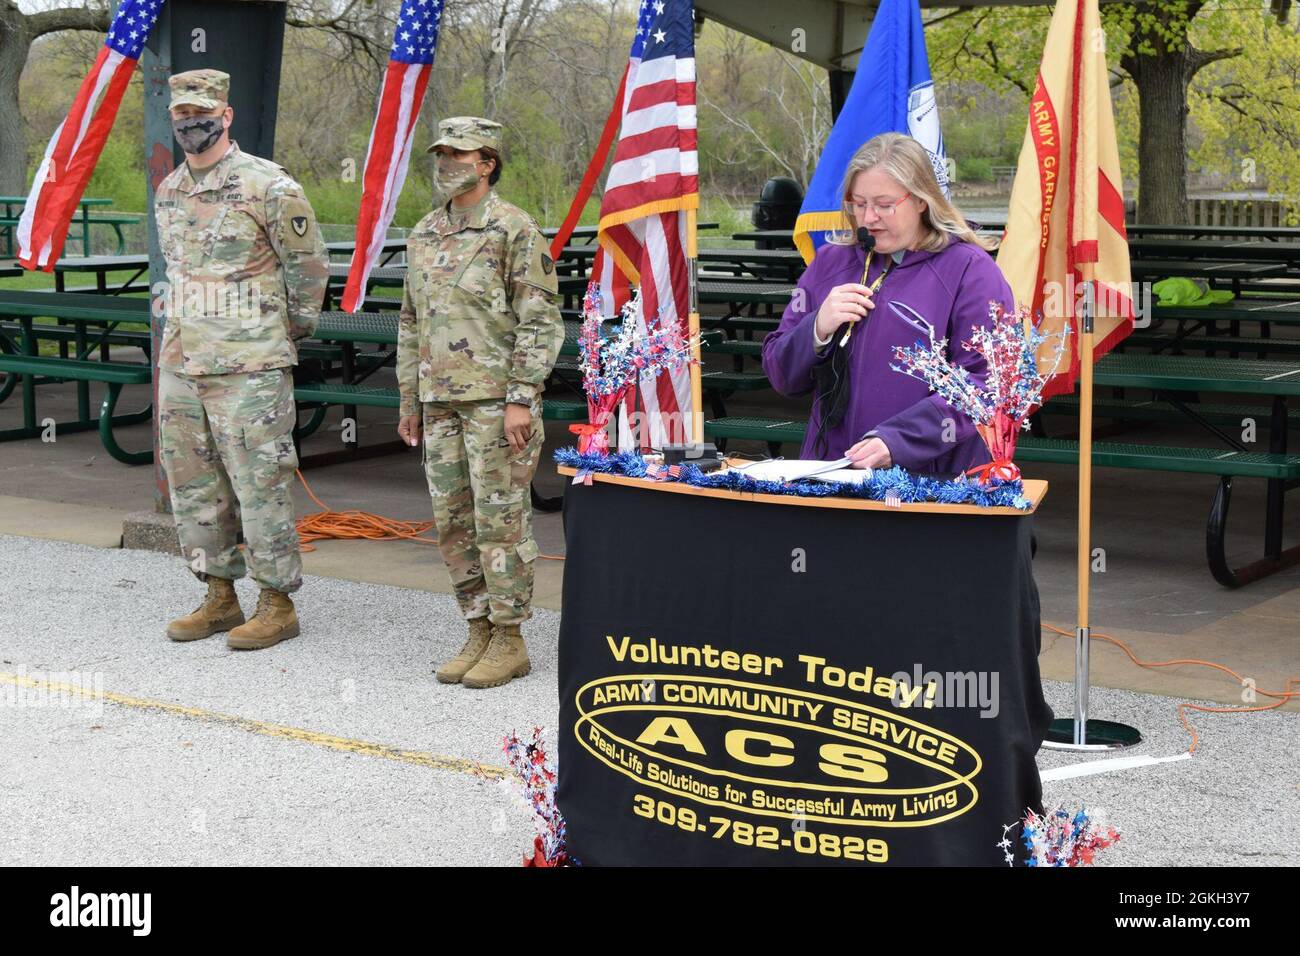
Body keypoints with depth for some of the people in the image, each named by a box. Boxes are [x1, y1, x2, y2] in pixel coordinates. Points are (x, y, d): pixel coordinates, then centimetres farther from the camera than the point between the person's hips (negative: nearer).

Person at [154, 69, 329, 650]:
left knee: (260, 485, -5)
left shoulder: (269, 187, -10)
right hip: (180, 362, 8)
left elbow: (310, 264, -3)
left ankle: (277, 606, 4)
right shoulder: (168, 191, 12)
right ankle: (219, 599, 21)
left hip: (248, 367, -7)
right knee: (193, 486, 11)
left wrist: (294, 332, 4)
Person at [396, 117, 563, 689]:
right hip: (440, 401, 7)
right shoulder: (424, 235, 14)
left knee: (501, 520, -3)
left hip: (497, 399, -7)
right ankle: (479, 634, 19)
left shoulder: (514, 230, -8)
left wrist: (520, 399, -16)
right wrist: (409, 401, 17)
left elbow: (541, 320, -11)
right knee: (454, 523, 9)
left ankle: (509, 642, 5)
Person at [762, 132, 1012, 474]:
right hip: (829, 475, 4)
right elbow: (782, 377, 18)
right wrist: (818, 330, -3)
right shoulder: (830, 262, 17)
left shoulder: (969, 270, 3)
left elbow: (985, 383, -7)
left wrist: (896, 441, -18)